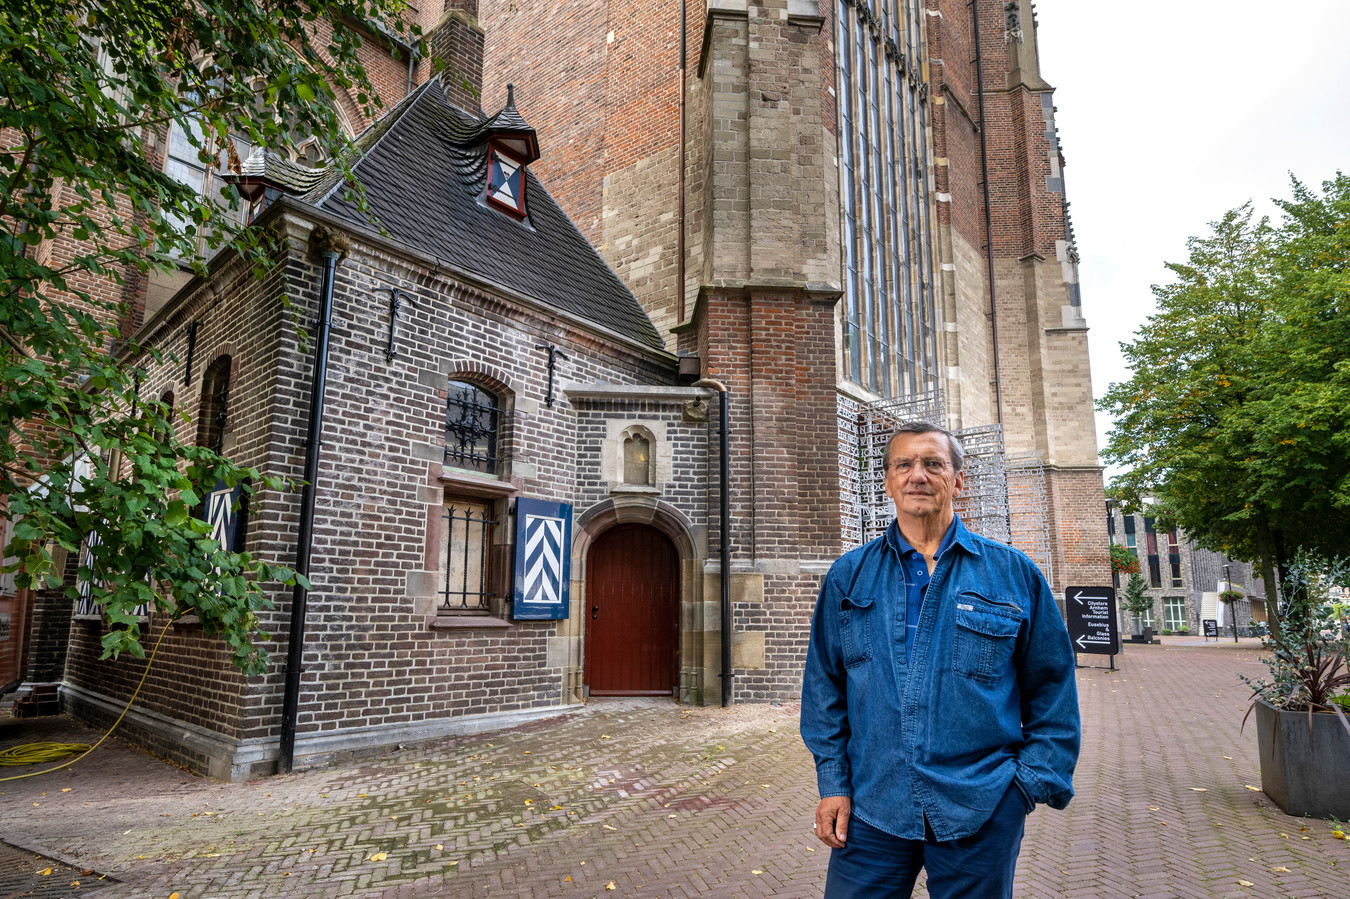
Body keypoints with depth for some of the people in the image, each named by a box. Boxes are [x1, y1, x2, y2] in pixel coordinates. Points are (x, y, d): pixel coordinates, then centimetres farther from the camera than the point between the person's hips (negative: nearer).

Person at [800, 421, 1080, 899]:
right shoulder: (848, 577, 4)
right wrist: (833, 781, 0)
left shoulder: (1014, 573, 2)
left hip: (982, 810, 0)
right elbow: (824, 685, 6)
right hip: (872, 804, 1)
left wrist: (1035, 782, -3)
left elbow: (1051, 689, 5)